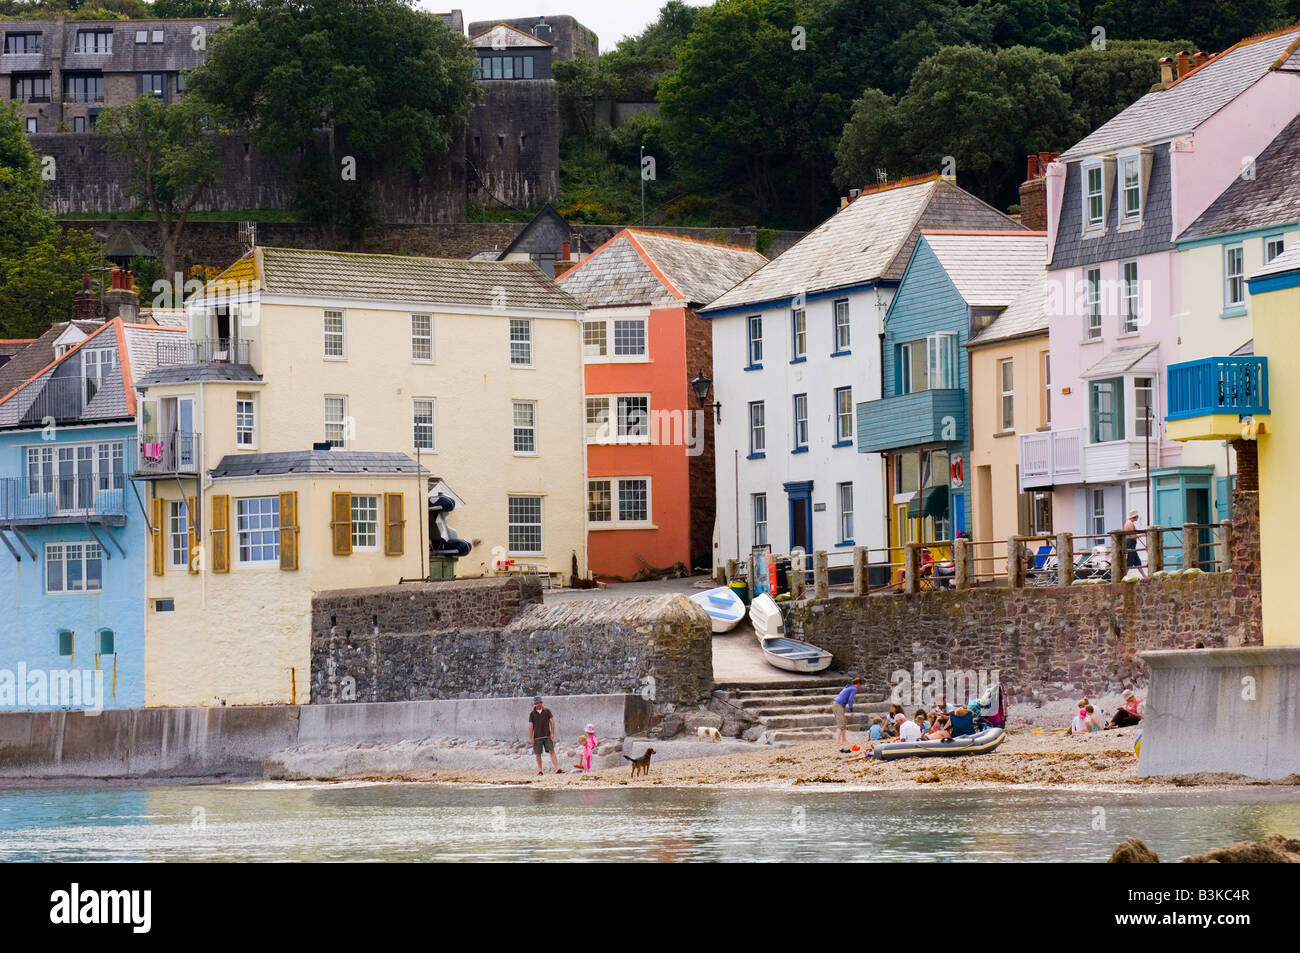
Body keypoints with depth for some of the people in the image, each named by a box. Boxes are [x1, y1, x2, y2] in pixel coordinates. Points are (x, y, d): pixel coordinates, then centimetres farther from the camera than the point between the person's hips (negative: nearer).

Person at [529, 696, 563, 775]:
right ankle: (539, 770, 12)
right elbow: (530, 726, 1)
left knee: (552, 751, -8)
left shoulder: (547, 711, 6)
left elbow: (552, 721, 6)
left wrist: (552, 733, -3)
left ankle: (557, 769, -15)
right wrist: (531, 738, -5)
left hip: (547, 736, 0)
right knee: (538, 754, 2)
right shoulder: (532, 713, 3)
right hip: (537, 737, 0)